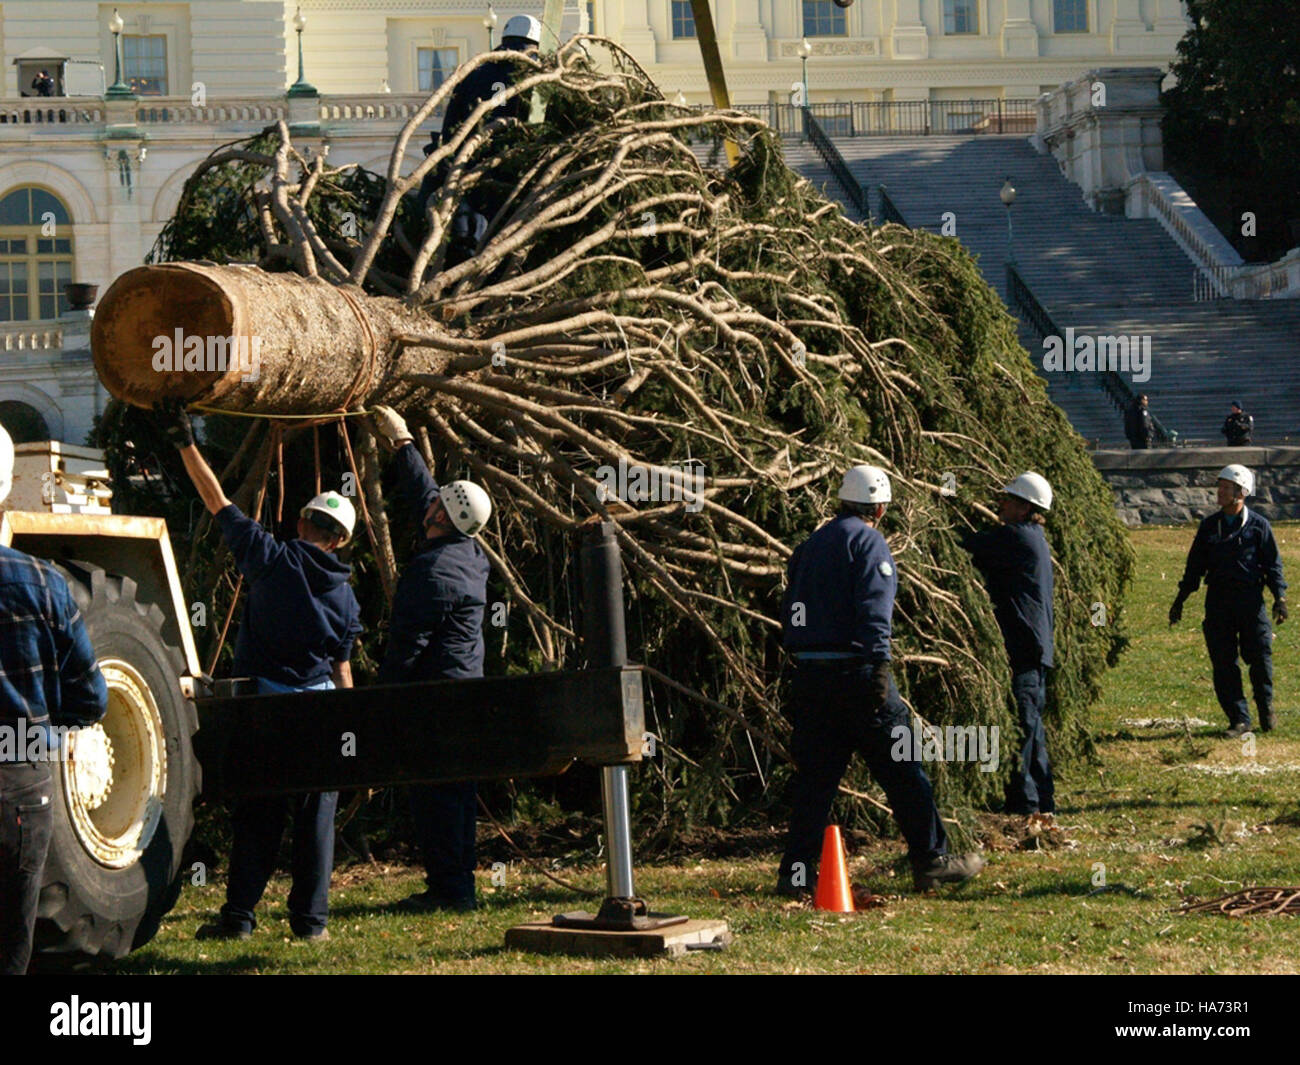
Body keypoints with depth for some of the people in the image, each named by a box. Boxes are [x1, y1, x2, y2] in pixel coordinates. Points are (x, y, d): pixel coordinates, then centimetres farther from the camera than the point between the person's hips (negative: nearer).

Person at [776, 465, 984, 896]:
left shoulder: (810, 546, 19)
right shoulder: (869, 542, -4)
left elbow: (789, 614, 18)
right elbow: (874, 610, -17)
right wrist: (880, 664, -22)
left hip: (809, 676, 7)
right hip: (854, 669, -7)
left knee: (813, 775, 8)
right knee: (903, 768, 3)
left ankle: (796, 871, 4)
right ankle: (931, 861, 8)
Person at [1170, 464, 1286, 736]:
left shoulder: (1259, 525, 2)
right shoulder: (1209, 526, 10)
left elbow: (1273, 564, 3)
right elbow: (1195, 565, 15)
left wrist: (1280, 597, -8)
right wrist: (1180, 600, 12)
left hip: (1250, 598, -3)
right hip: (1217, 599, 3)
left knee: (1260, 657, 0)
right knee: (1223, 662, -2)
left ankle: (1266, 707, 25)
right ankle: (1239, 719, 4)